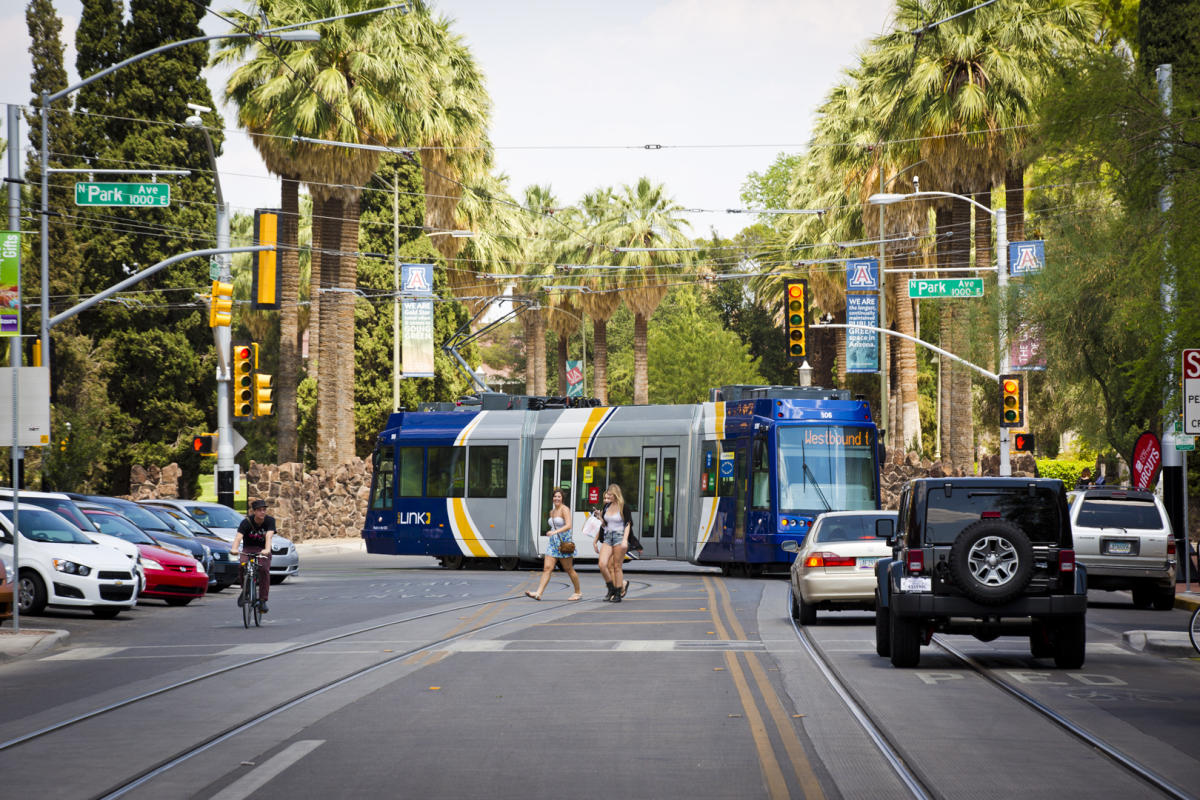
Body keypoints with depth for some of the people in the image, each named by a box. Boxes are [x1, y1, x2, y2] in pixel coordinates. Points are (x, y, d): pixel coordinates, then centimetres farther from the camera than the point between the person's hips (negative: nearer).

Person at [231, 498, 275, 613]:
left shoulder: (270, 521, -13)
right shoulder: (246, 522, -16)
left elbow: (268, 536, -29)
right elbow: (238, 537, -31)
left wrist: (267, 549, -49)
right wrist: (234, 549, -52)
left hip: (263, 550, 0)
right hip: (248, 549, 0)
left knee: (264, 569, -26)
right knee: (243, 566, -30)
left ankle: (263, 600, -17)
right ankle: (245, 591, -6)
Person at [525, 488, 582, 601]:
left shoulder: (564, 509, -9)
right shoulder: (552, 511, 15)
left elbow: (568, 525, -22)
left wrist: (555, 532, -32)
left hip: (564, 542, -7)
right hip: (553, 542, 7)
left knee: (569, 569, 3)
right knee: (547, 568, -5)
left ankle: (578, 592, 20)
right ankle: (538, 593, -13)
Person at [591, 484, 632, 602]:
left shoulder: (623, 508, -4)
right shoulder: (607, 507, 13)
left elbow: (628, 525, -7)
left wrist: (625, 540, -19)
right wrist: (596, 539, 21)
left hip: (619, 537, -5)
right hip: (607, 537, 5)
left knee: (617, 566, -2)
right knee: (602, 564, -10)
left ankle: (618, 594, 7)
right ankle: (611, 589, 8)